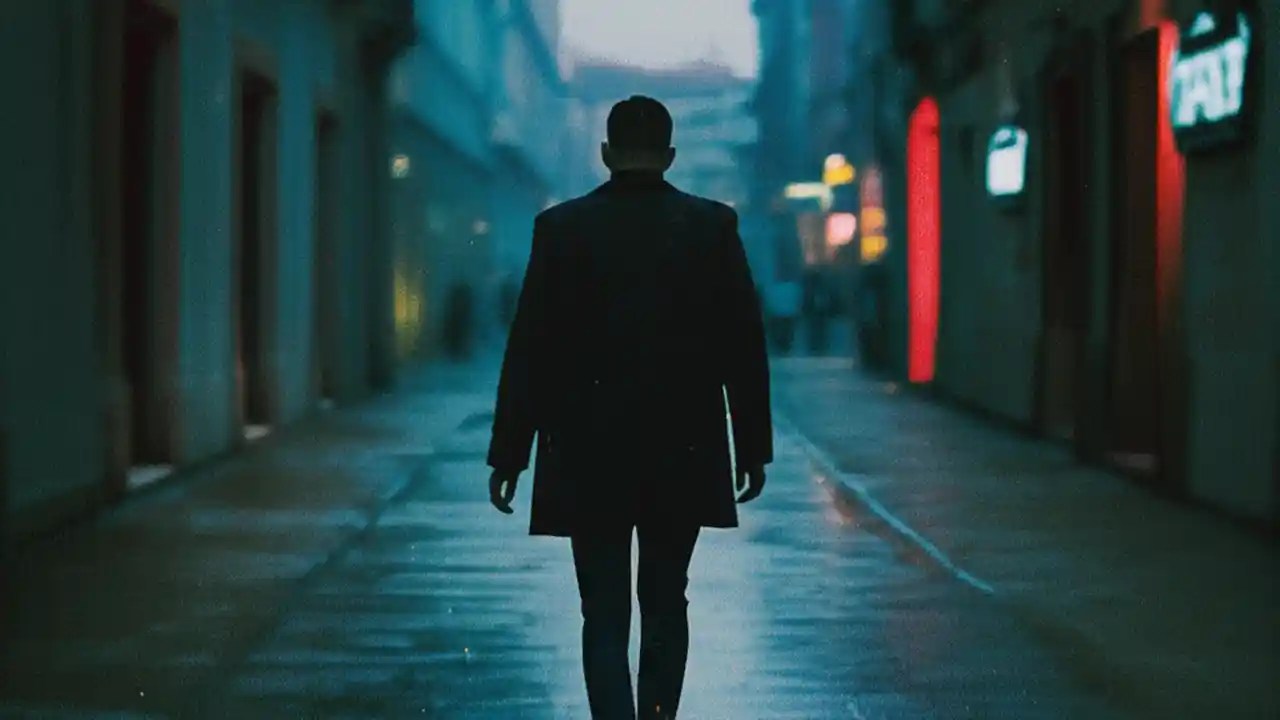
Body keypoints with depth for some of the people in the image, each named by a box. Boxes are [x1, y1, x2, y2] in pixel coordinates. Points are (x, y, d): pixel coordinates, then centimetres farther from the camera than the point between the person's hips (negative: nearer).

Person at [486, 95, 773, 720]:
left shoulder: (562, 227, -5)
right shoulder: (714, 225, -2)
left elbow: (528, 350, -5)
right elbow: (744, 345, 0)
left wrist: (509, 454, 0)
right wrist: (753, 446, 9)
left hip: (590, 457, -1)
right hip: (684, 455, 2)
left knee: (605, 615, 1)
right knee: (665, 603, 17)